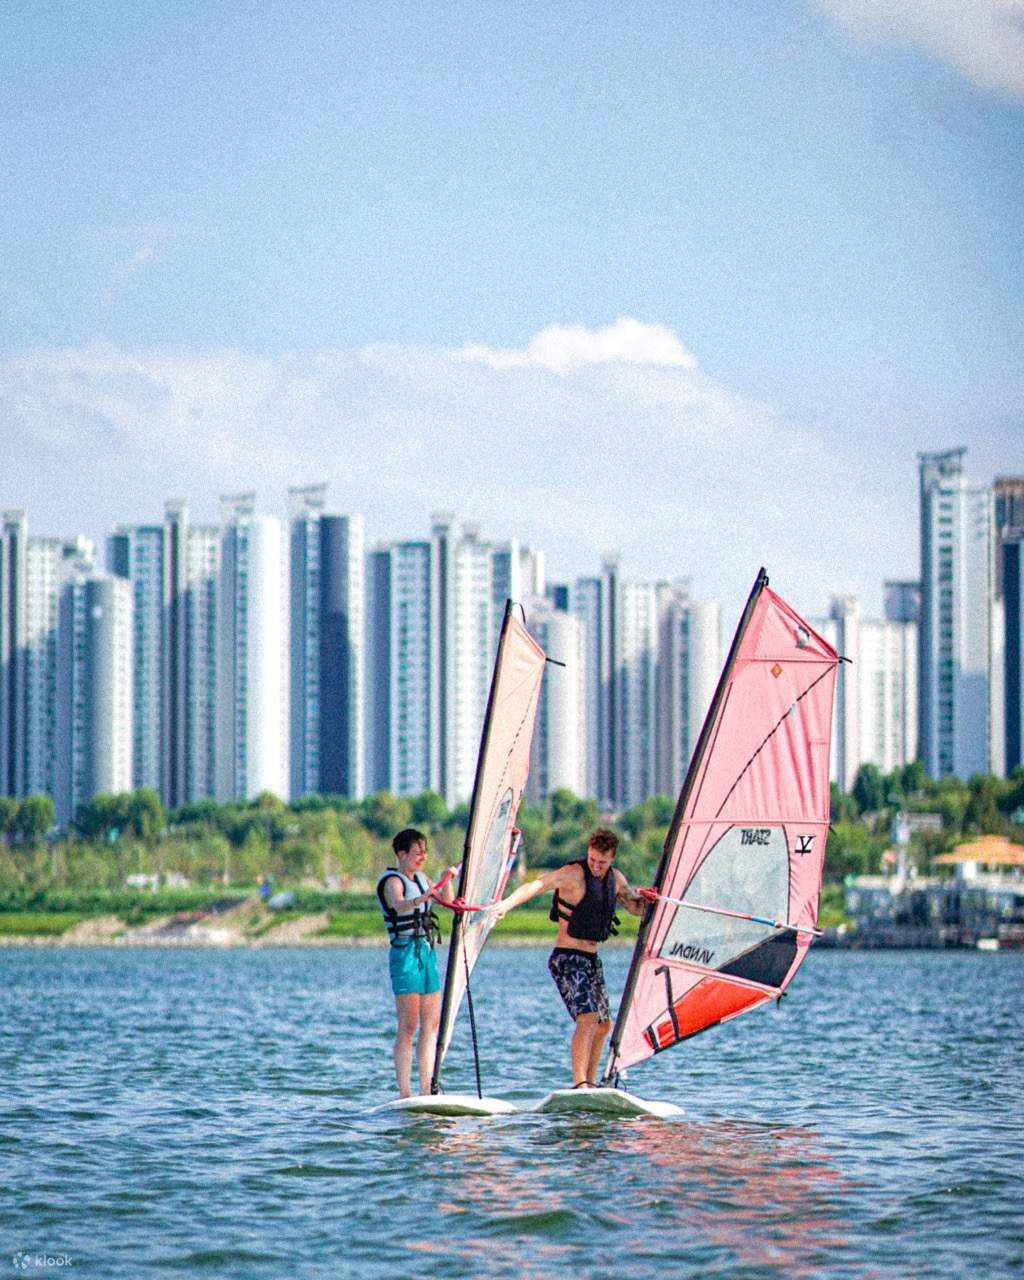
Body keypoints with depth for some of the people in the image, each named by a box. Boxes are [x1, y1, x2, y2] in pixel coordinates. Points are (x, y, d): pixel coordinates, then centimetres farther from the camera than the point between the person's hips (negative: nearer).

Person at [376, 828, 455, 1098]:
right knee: (408, 1027, -11)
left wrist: (447, 880, 2)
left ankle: (426, 1090, 7)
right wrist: (420, 899, -51)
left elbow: (446, 901, 22)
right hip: (405, 954, -9)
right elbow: (399, 905, -31)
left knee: (431, 1024, 6)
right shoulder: (393, 881, -10)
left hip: (427, 952, 9)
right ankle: (404, 1094, -13)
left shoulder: (420, 878, 16)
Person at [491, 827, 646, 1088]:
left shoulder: (616, 879, 8)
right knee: (587, 1018, -23)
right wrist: (506, 904, -48)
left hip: (592, 959, 8)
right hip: (567, 959, -8)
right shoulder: (573, 874, -15)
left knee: (603, 1025, 15)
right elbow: (538, 885, -30)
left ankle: (589, 1084, 26)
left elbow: (636, 908, 23)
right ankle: (579, 1084, -29)